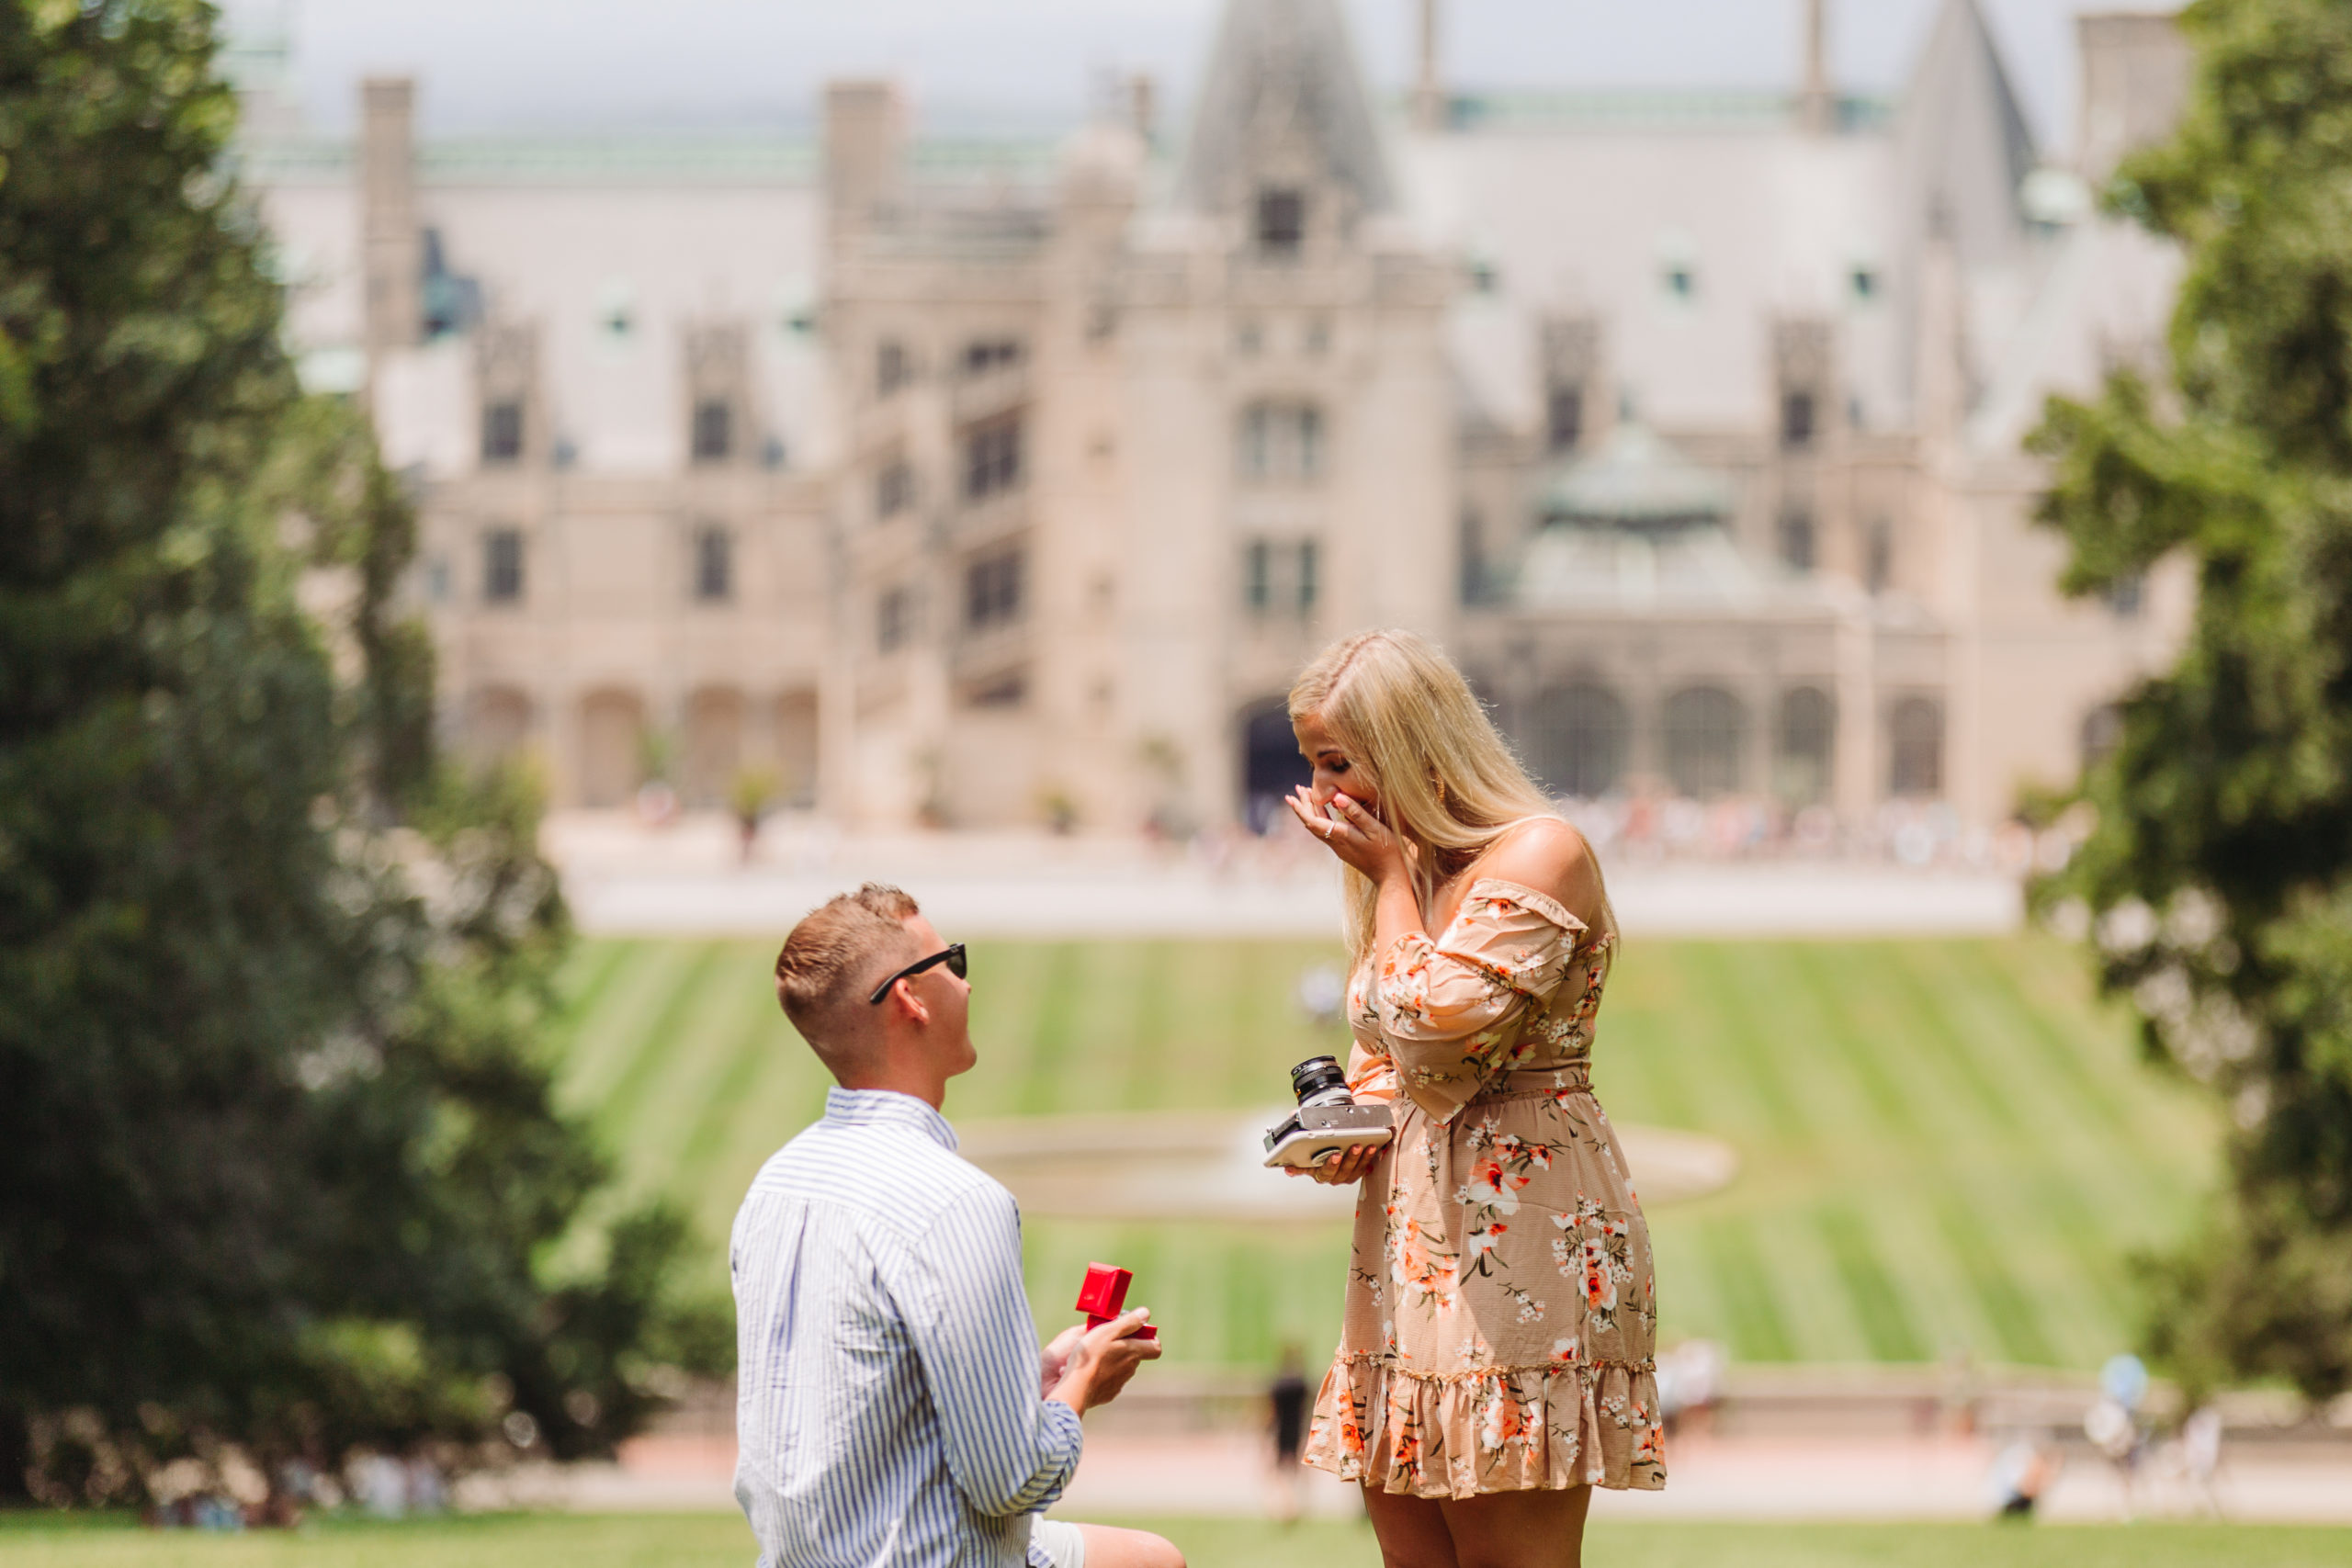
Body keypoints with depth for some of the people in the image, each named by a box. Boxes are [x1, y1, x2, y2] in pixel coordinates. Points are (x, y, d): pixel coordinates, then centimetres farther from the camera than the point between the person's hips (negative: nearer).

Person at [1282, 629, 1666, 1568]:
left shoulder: (1539, 856, -9)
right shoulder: (1409, 873, 19)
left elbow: (1434, 1031, -18)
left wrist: (1389, 875, -7)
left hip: (1522, 1240, -9)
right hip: (1410, 1248, 9)